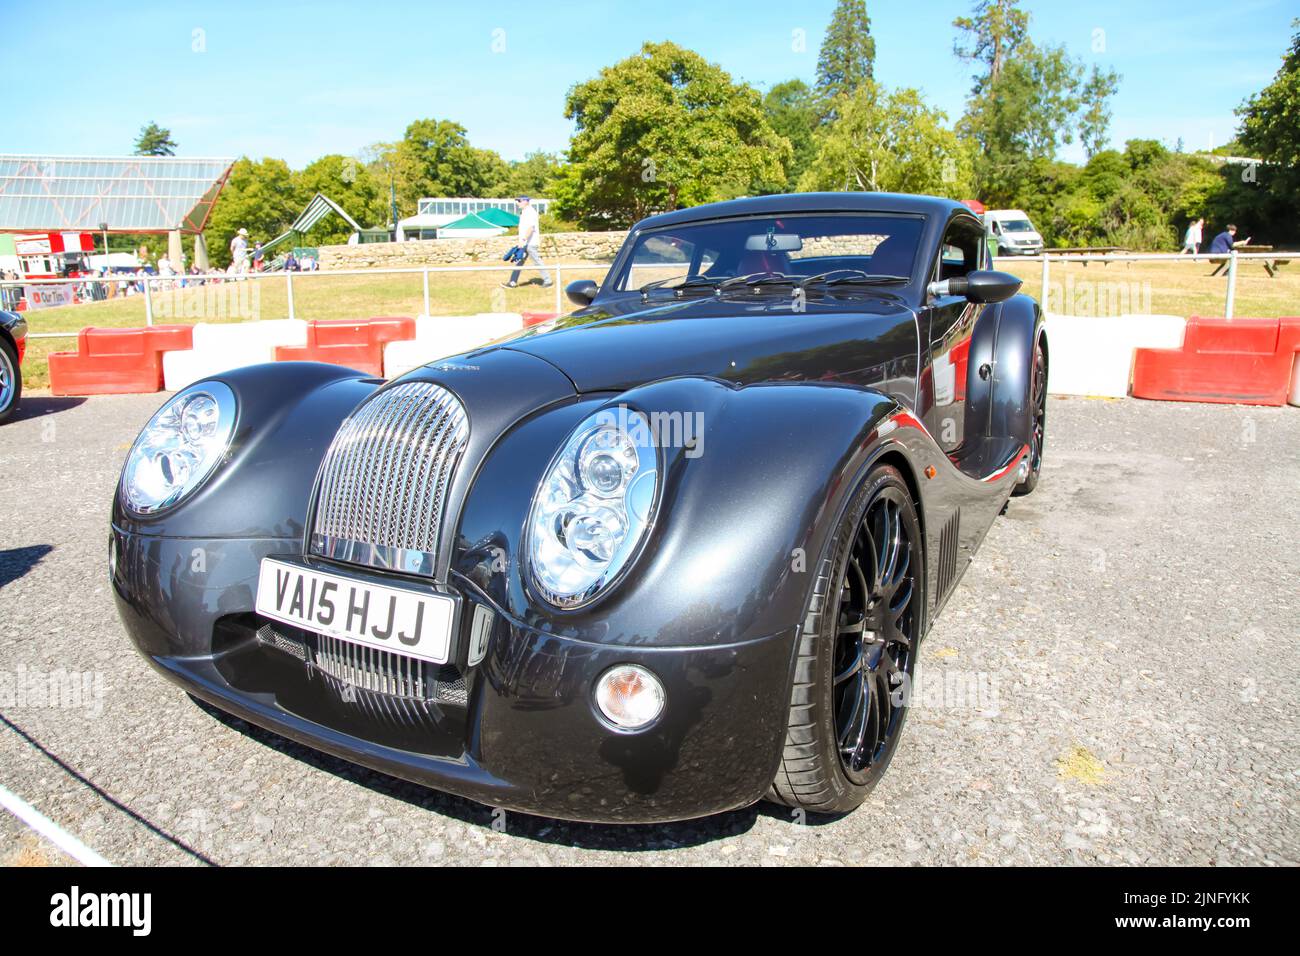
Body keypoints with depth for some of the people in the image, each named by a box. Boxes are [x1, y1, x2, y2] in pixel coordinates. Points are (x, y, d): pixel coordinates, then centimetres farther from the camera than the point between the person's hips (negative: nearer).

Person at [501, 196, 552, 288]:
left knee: (537, 262, -4)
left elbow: (530, 227, -25)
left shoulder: (530, 212, -15)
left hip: (530, 243, -10)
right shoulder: (524, 212, 16)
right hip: (524, 243, 10)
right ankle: (512, 282, 9)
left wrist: (523, 239, -31)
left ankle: (548, 281, 4)